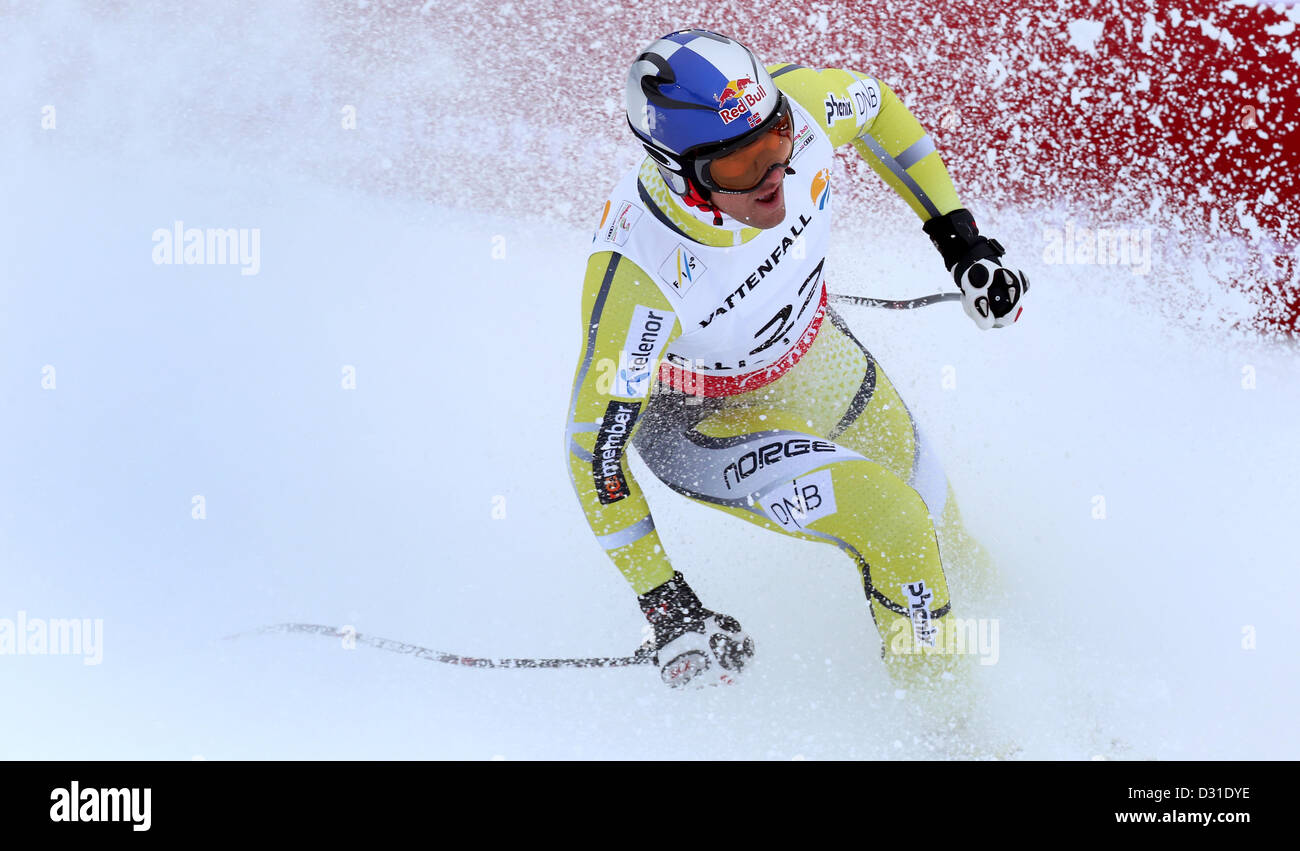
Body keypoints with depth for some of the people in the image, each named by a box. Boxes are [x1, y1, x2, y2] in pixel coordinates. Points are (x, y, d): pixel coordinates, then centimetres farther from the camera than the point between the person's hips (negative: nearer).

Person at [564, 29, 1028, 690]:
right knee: (894, 525, -21)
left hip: (812, 350, 6)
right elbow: (594, 442, -31)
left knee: (944, 533, 20)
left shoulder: (792, 108, -30)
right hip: (697, 419, -5)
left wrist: (962, 241, -5)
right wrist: (664, 608, -31)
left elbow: (874, 103, -5)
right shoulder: (638, 271, -42)